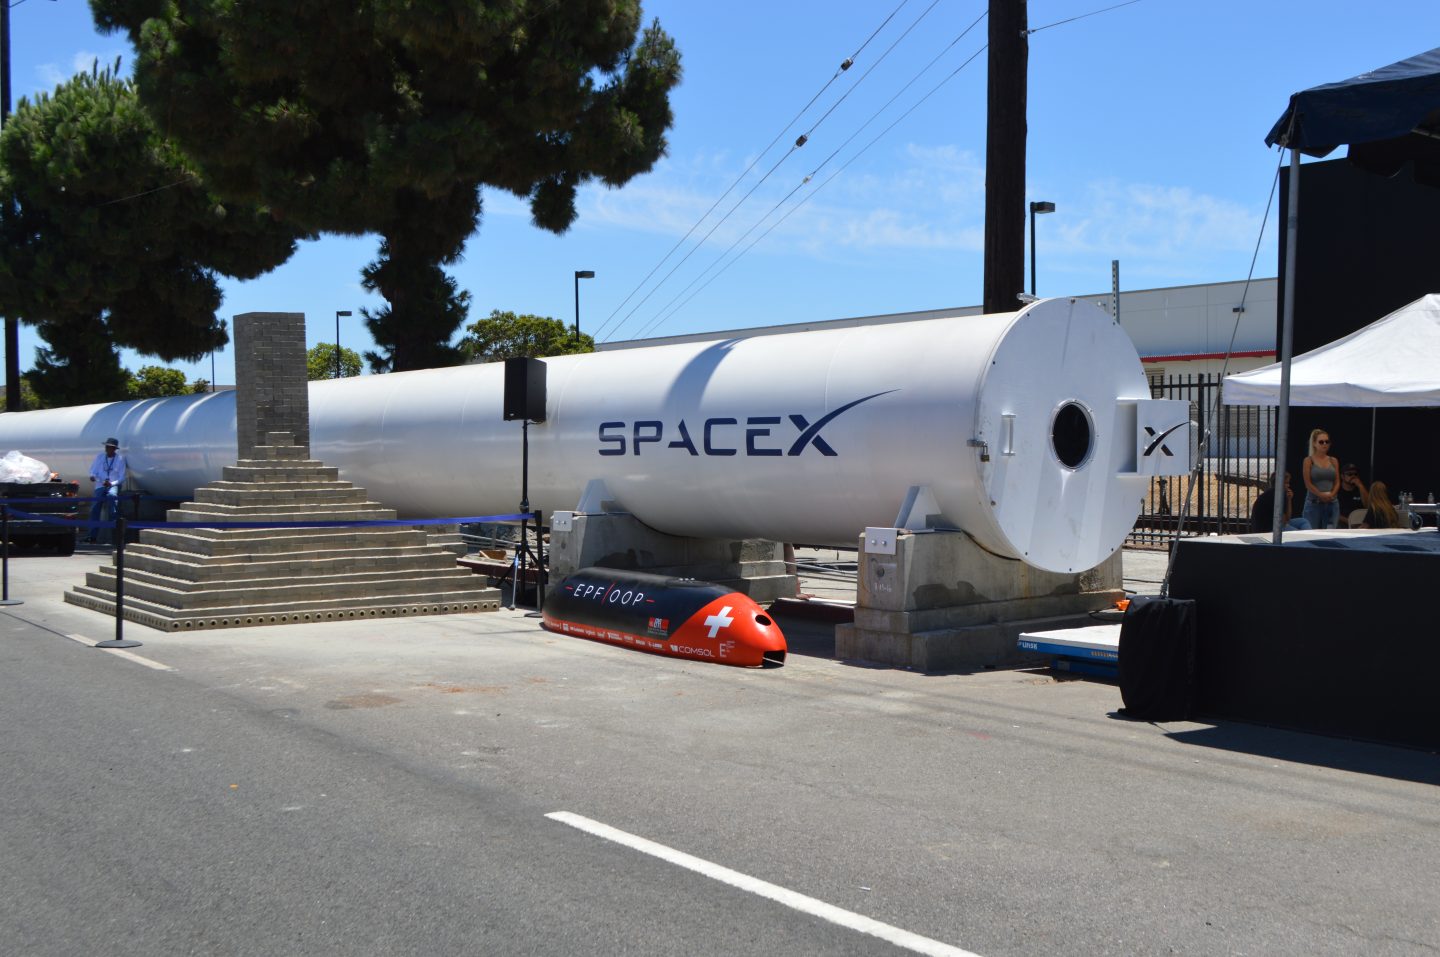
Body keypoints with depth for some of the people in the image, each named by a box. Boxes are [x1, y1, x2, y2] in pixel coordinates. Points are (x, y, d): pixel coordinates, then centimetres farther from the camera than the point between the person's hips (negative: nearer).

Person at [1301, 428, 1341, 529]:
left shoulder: (1333, 461, 11)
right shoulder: (1309, 461, 0)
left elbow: (1337, 482, 7)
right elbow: (1308, 483, -6)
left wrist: (1331, 495, -10)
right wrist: (1321, 495, -15)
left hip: (1332, 504, 3)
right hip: (1314, 503, -3)